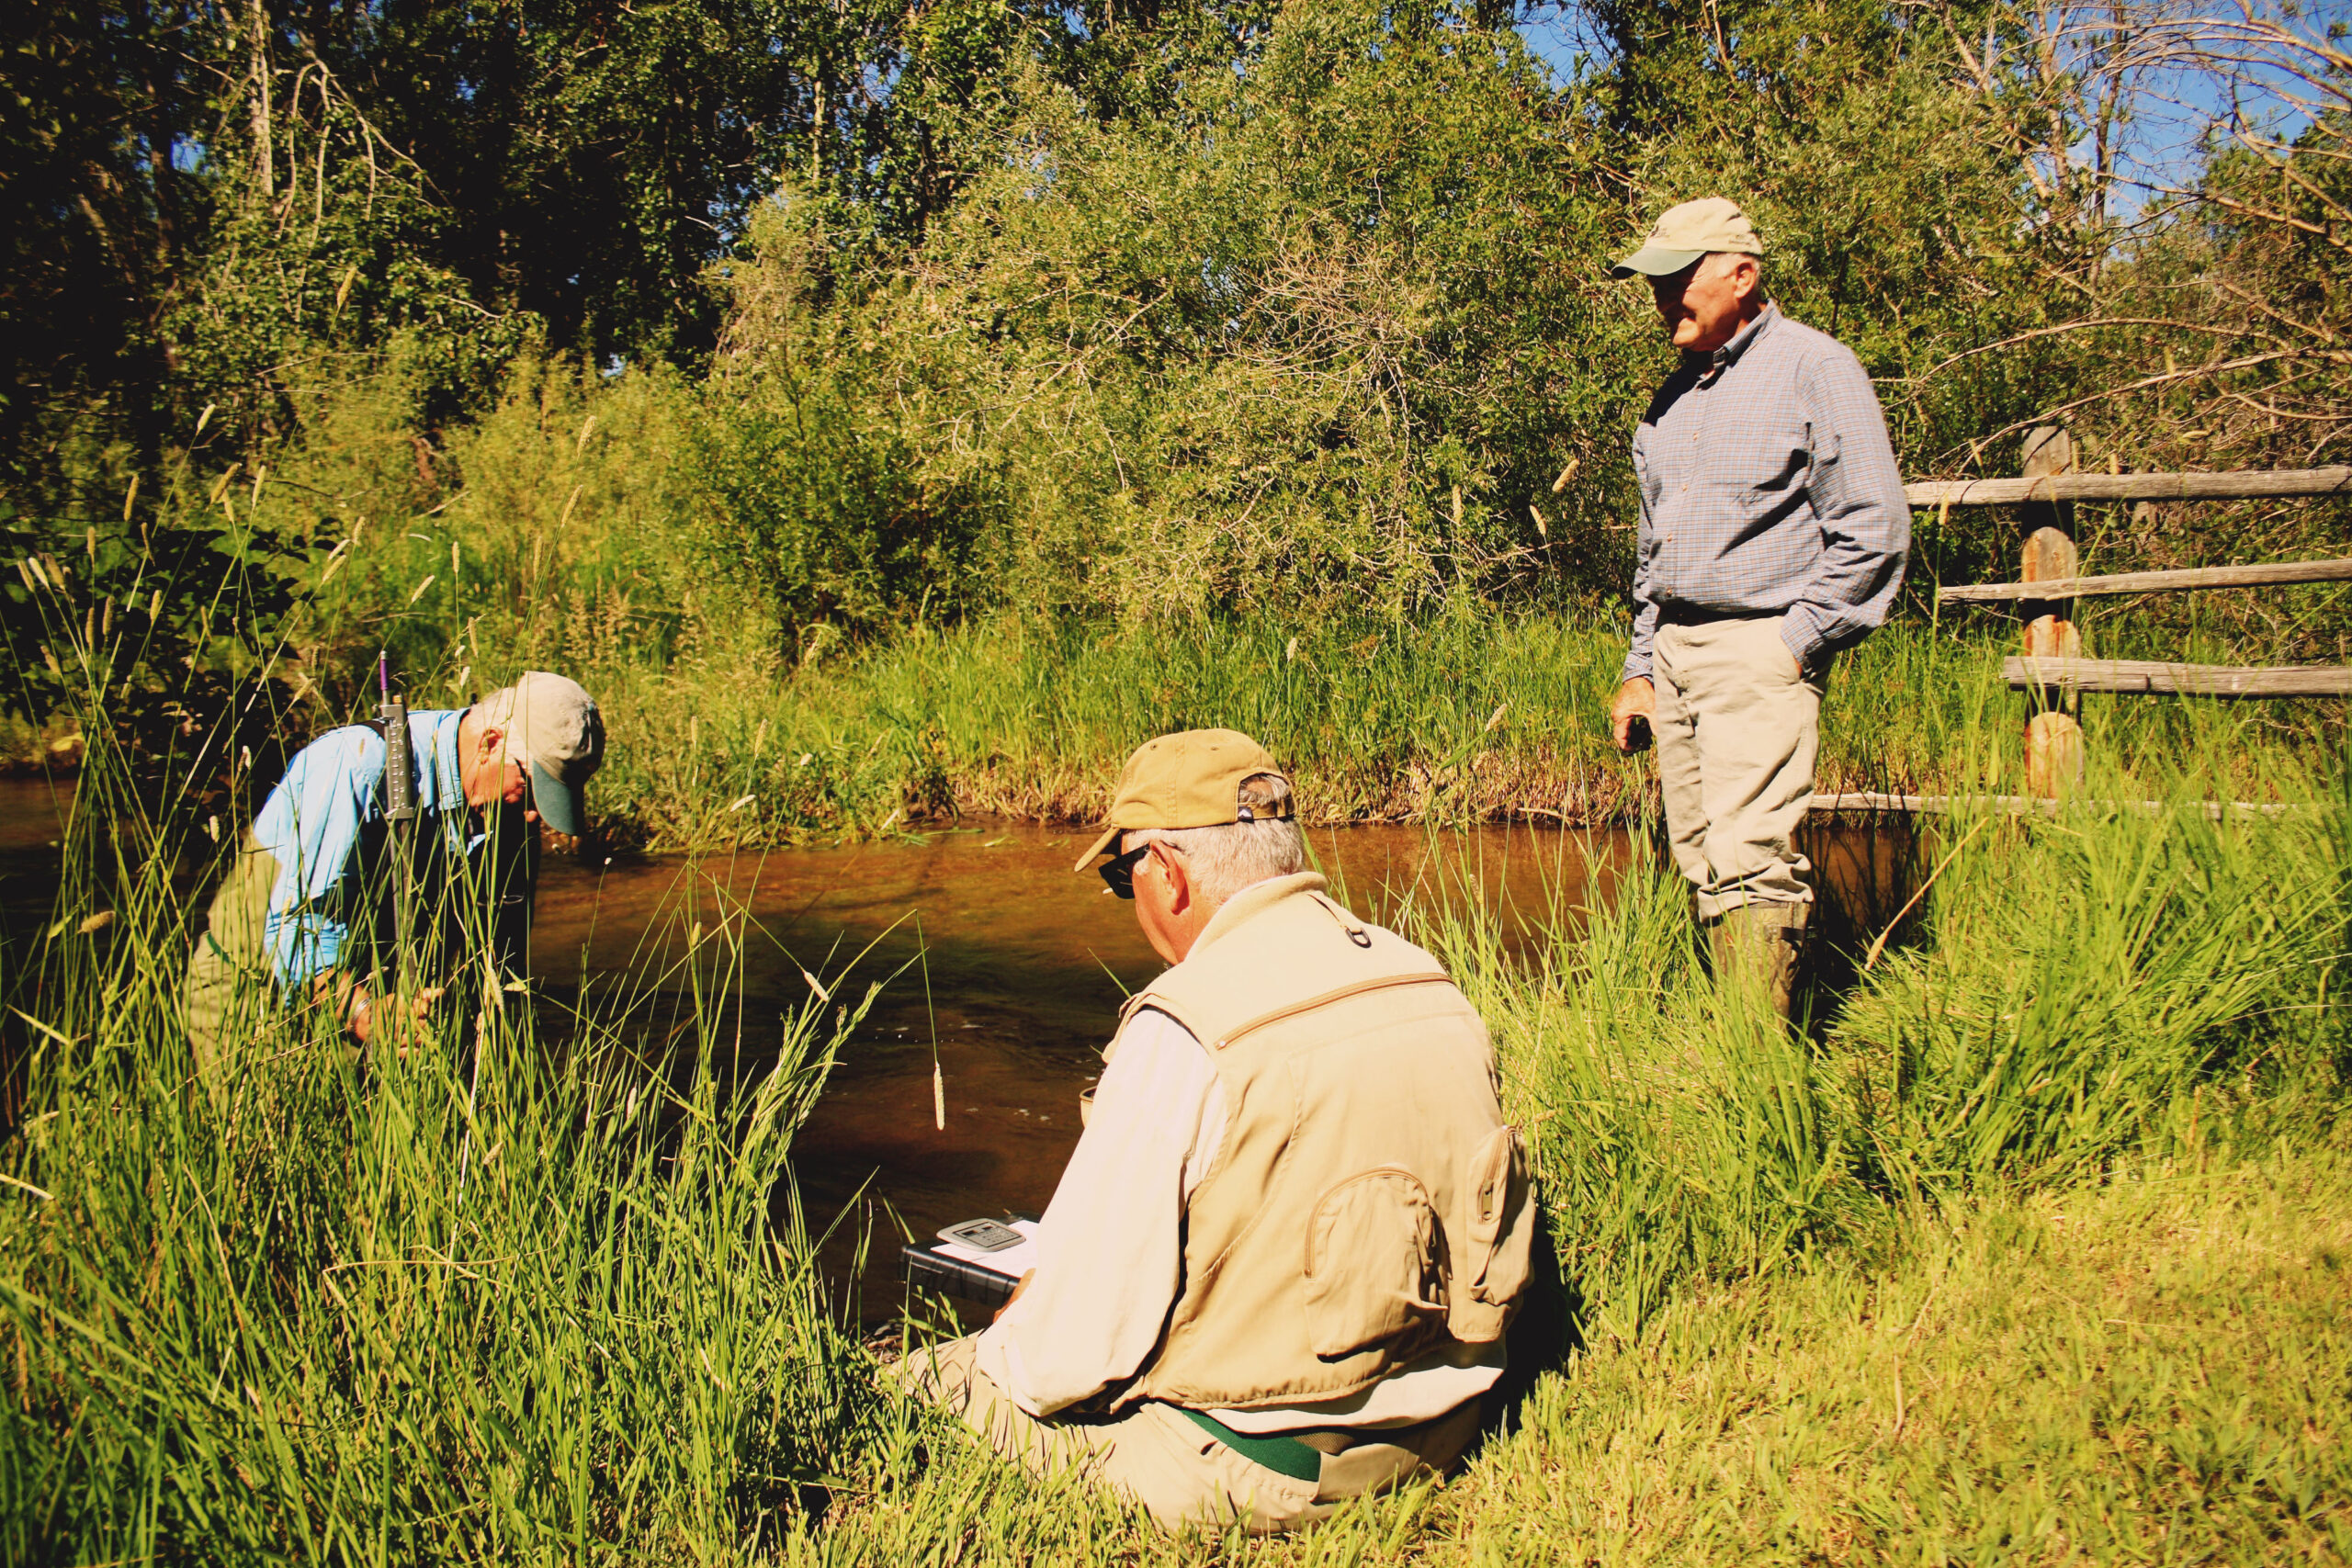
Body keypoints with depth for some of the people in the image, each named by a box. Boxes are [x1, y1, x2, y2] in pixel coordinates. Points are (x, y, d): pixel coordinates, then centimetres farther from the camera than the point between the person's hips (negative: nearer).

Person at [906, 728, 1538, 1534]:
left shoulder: (1182, 1036, -23)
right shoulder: (1435, 988, -1)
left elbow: (1078, 1347, -19)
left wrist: (1001, 1350, 4)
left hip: (1257, 1470, -7)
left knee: (922, 1379, 8)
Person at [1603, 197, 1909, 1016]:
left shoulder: (1813, 367, -4)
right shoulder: (1678, 390, 19)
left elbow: (1874, 526, -7)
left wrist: (1797, 646, -11)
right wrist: (1639, 667, 18)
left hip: (1761, 649, -7)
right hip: (1675, 649, 7)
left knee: (1749, 857, -14)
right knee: (1702, 862, 6)